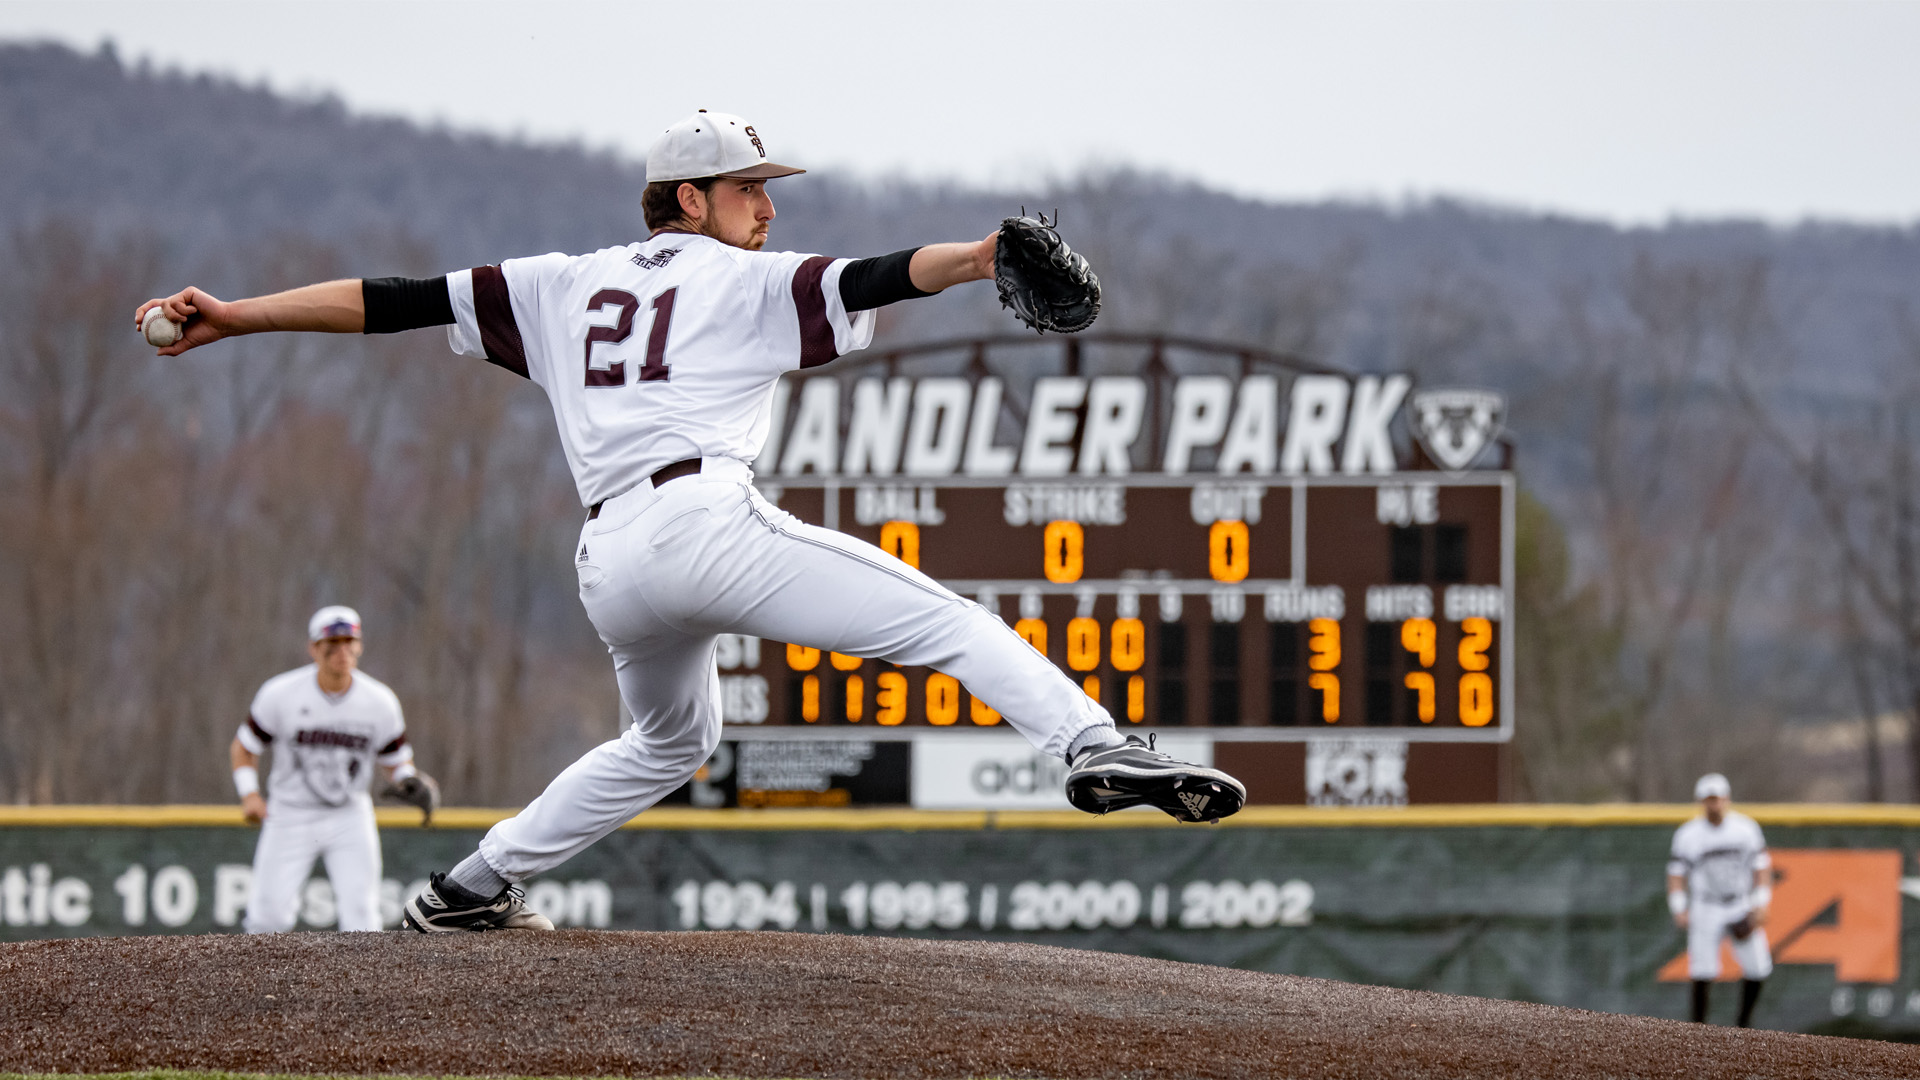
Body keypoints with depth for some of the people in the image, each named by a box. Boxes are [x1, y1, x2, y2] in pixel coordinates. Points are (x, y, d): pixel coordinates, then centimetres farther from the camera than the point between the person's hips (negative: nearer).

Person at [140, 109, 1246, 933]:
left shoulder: (565, 285, 24)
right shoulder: (744, 281, 11)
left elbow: (399, 300, 20)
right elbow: (867, 280, -8)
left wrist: (237, 315, 20)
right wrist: (977, 260, -22)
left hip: (608, 562, 6)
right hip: (708, 521, -6)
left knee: (673, 740, 33)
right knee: (948, 620, -11)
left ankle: (473, 887, 31)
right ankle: (1097, 747, -35)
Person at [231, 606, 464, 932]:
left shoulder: (379, 701, -6)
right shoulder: (280, 694, -10)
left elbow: (396, 761, 6)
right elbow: (243, 748, 1)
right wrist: (249, 794, -14)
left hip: (349, 818, 1)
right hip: (290, 816, -1)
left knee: (361, 910, -11)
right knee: (269, 916, -7)